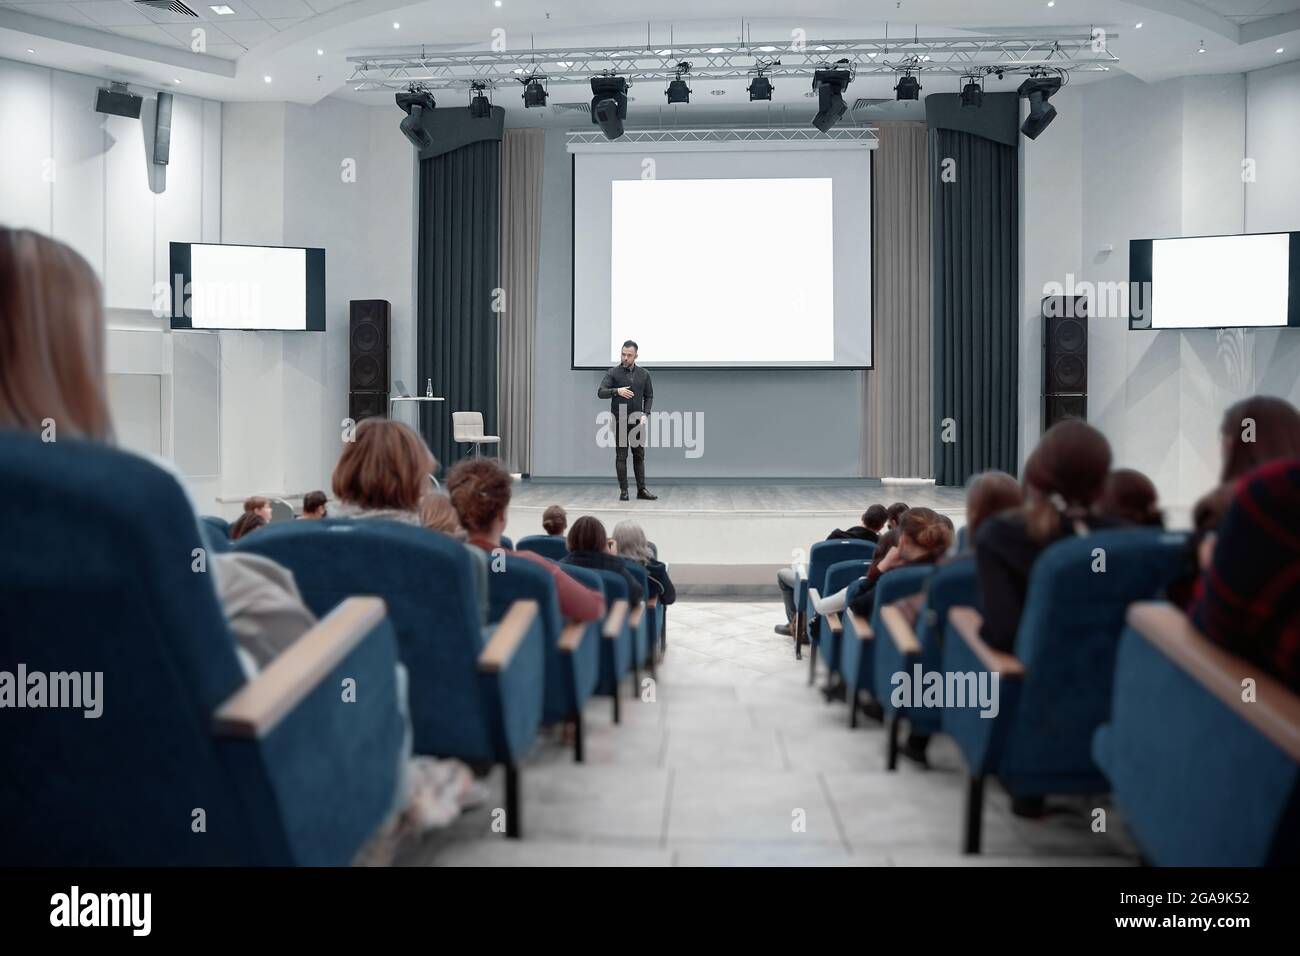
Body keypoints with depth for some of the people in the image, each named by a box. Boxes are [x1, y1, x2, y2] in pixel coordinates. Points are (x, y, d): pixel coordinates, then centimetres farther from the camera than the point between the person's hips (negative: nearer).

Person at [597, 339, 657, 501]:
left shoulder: (644, 374, 8)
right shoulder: (613, 373, -2)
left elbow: (649, 396, 13)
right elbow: (600, 392, -9)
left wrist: (645, 413, -2)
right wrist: (616, 391, -26)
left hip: (637, 420, 3)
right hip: (619, 420, -3)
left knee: (639, 455, 5)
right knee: (621, 456, 0)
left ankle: (641, 490, 9)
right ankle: (623, 491, 4)